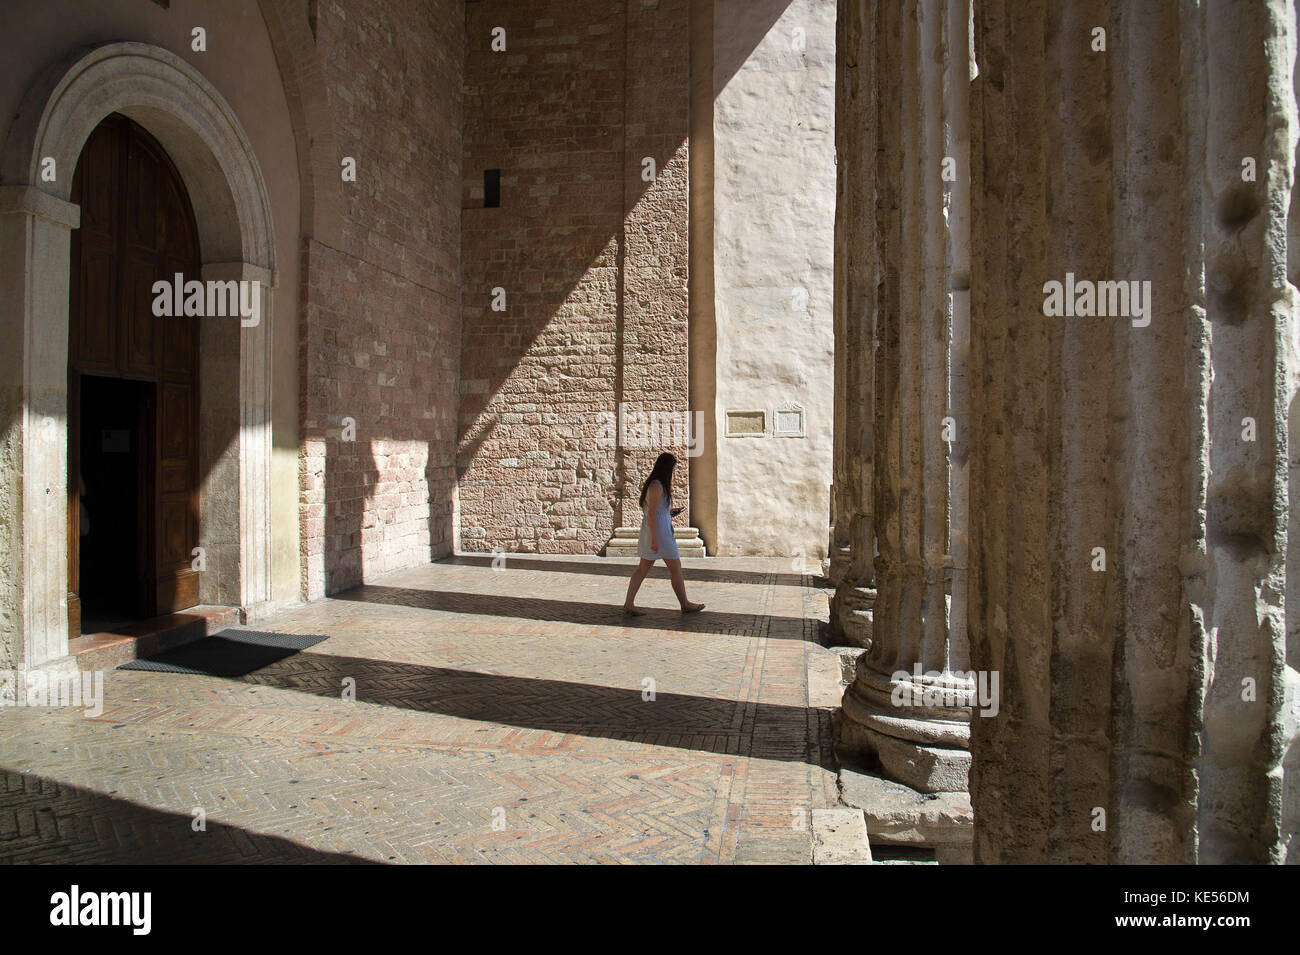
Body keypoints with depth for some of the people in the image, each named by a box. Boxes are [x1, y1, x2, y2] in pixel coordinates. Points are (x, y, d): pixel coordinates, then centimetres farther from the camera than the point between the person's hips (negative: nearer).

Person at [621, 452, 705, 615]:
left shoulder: (651, 484, 13)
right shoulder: (657, 486, -17)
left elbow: (645, 510, 19)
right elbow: (651, 513, -21)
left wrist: (668, 512, 19)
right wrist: (654, 540, -22)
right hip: (659, 531, -10)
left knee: (643, 568, 10)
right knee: (676, 568, 3)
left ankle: (629, 604, 11)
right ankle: (685, 604, 14)